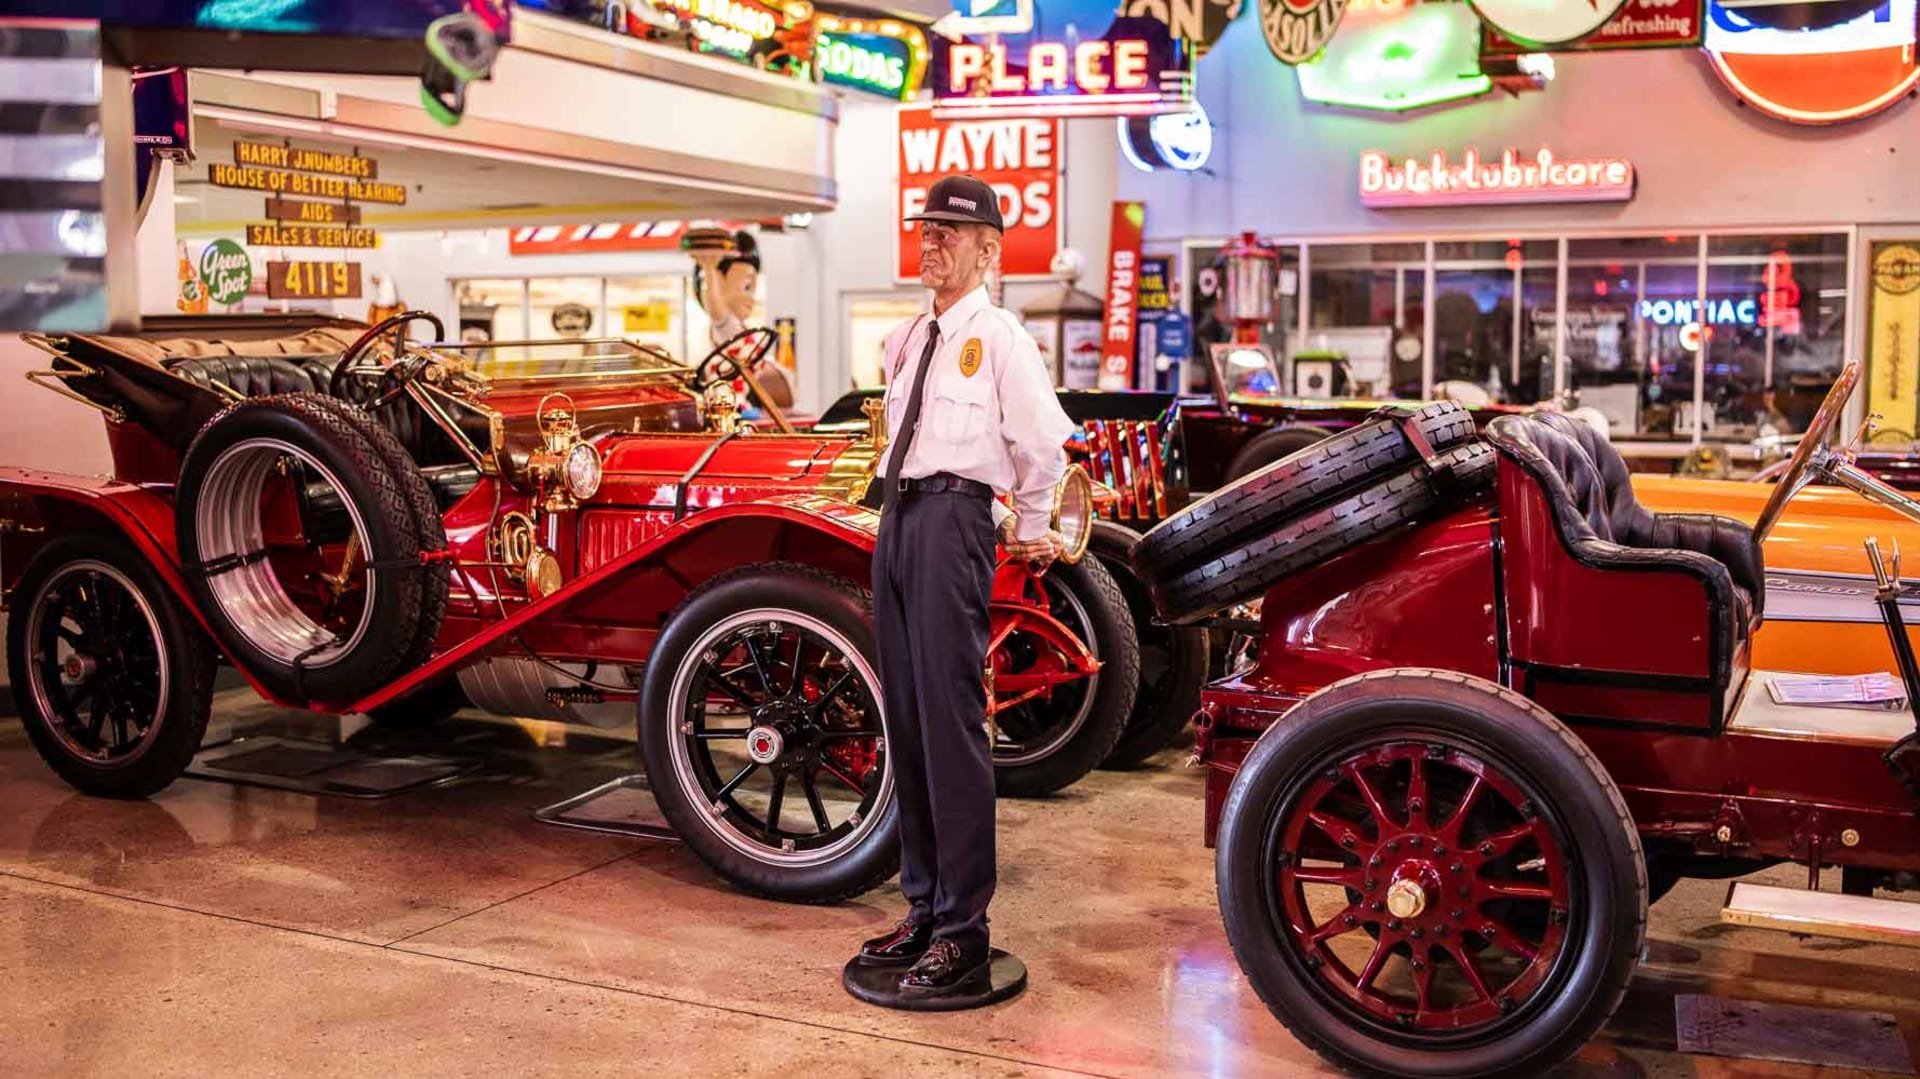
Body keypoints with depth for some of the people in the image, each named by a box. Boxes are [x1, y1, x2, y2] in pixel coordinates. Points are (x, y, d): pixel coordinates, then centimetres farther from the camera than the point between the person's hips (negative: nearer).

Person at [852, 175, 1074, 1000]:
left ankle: (964, 932, -5)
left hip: (953, 517, -8)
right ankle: (925, 905, 20)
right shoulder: (905, 340, 18)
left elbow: (1044, 444, -7)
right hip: (898, 514, 8)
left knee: (951, 720, -10)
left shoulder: (1000, 337, -5)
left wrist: (1029, 529, 4)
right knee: (905, 716, 10)